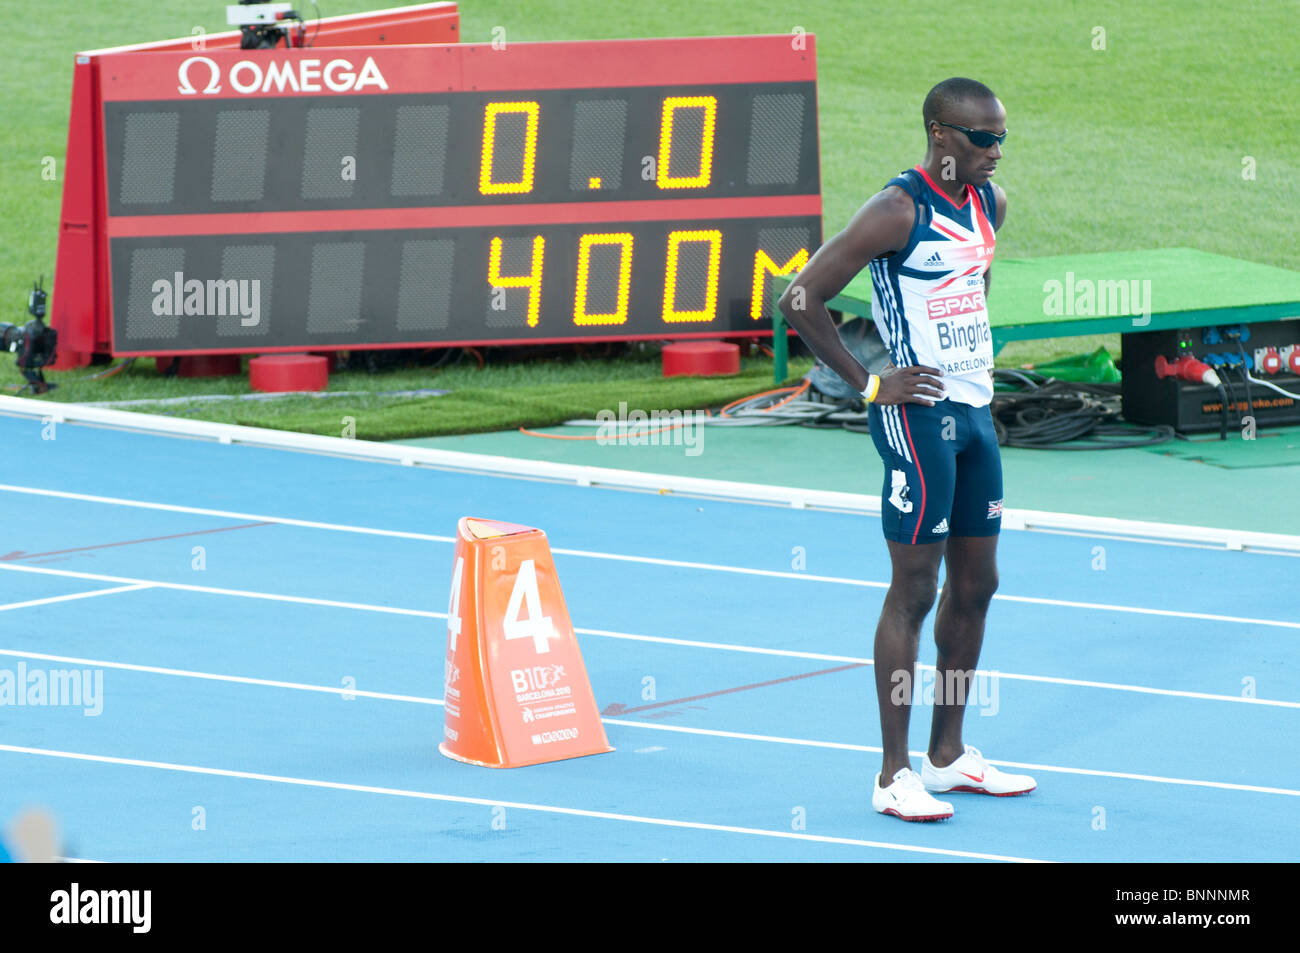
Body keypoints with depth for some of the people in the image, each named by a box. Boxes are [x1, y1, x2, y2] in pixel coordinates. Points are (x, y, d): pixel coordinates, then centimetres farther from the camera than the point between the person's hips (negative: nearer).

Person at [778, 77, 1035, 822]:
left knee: (976, 583, 12)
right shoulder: (899, 212, -17)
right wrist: (869, 386, -14)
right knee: (913, 590, -5)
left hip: (975, 410, 8)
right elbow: (802, 298, -18)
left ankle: (949, 754, 23)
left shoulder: (992, 204, 8)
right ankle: (895, 774, 0)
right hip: (920, 416, -8)